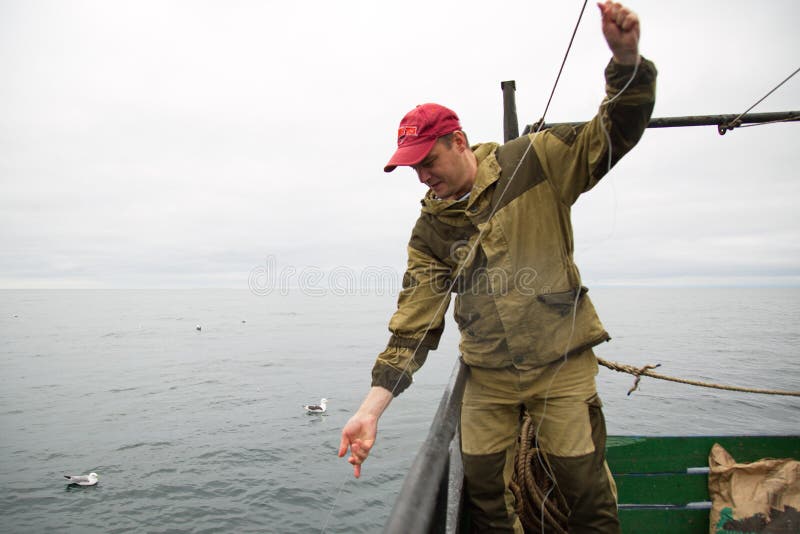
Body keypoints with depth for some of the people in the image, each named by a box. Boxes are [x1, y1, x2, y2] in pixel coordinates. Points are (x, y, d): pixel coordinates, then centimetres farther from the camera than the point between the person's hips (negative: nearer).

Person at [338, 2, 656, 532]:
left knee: (586, 485, 4)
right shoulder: (430, 230, -1)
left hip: (561, 361, -2)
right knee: (484, 489, 9)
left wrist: (627, 59, -26)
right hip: (487, 374, 3)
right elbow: (415, 322, -5)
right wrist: (372, 407, -11)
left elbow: (615, 131, -6)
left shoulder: (534, 161, -7)